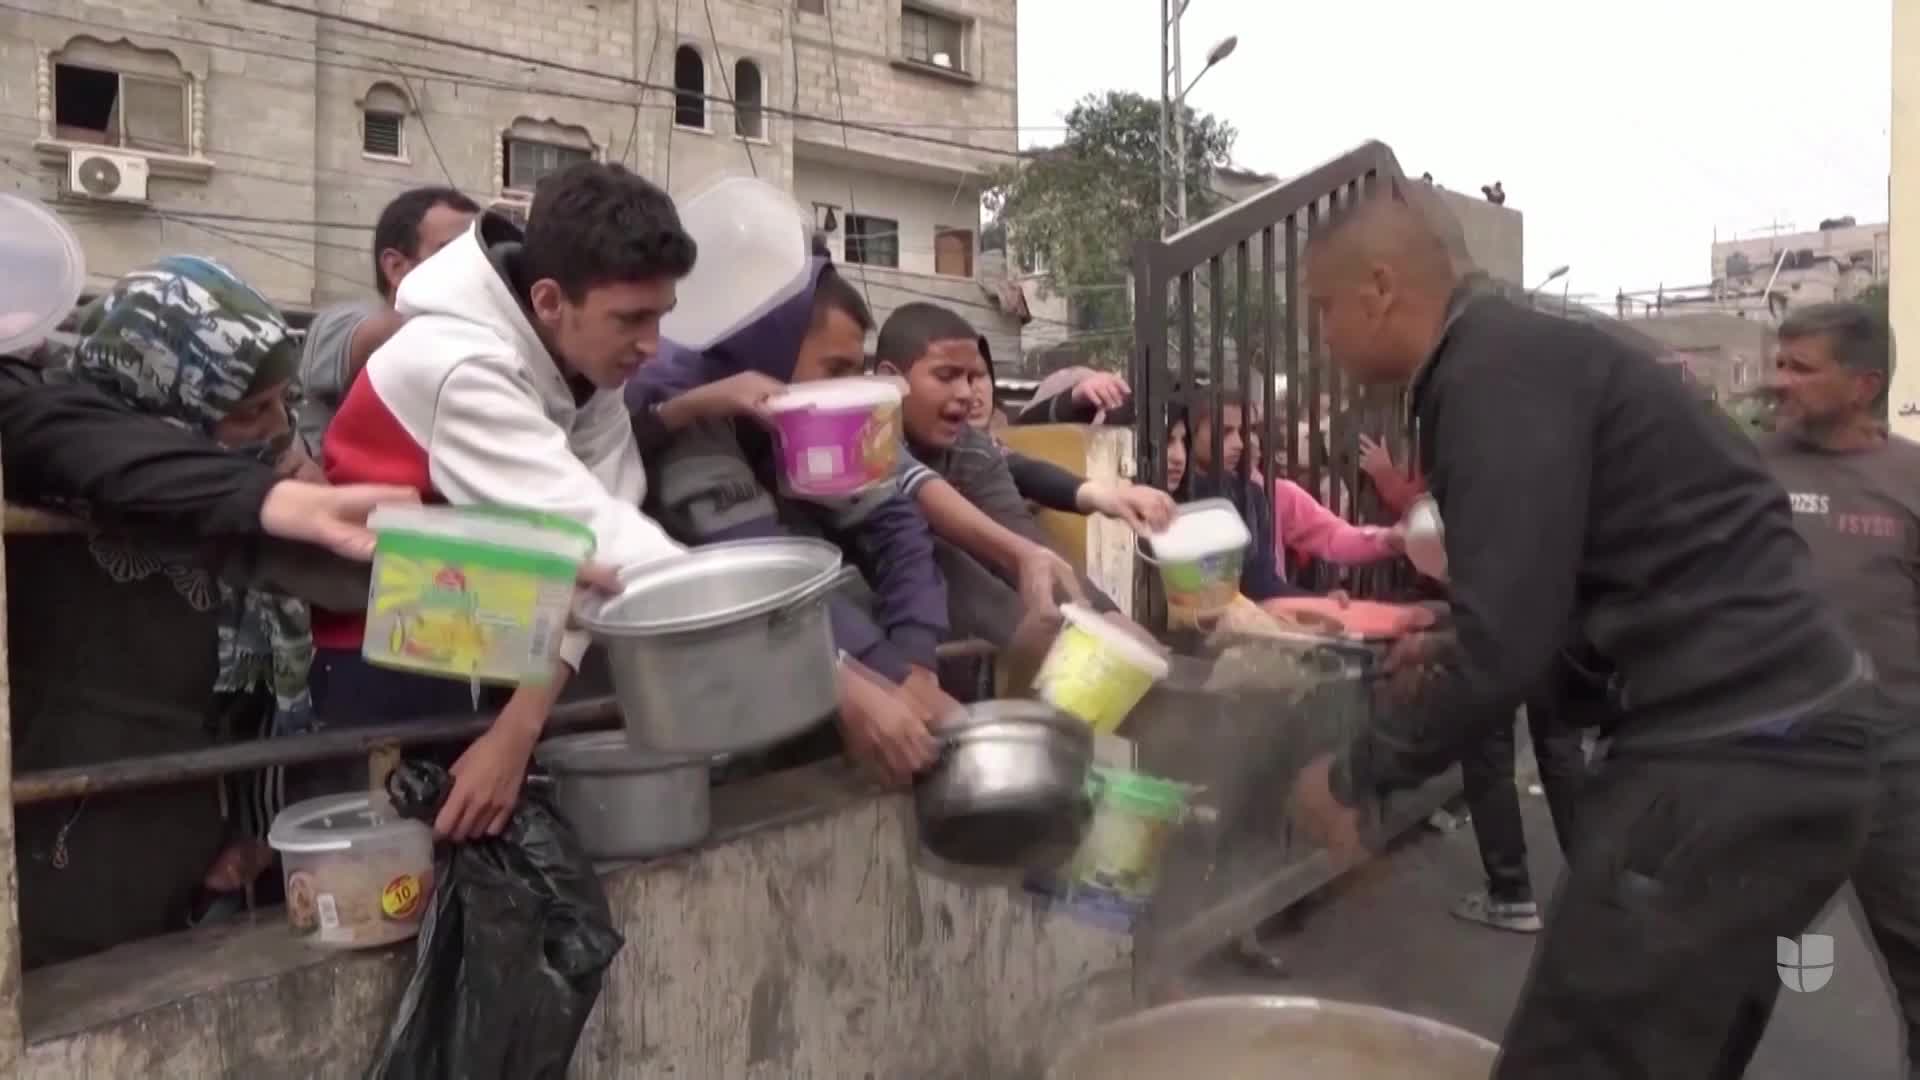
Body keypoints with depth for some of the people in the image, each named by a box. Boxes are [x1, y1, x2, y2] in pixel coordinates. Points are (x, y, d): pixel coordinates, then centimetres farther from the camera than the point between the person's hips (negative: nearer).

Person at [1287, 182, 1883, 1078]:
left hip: (1733, 752, -11)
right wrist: (1458, 644, 24)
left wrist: (1354, 776, -10)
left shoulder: (1496, 374, -18)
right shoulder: (1514, 355, 13)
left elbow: (1505, 652, -23)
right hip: (1758, 731, 11)